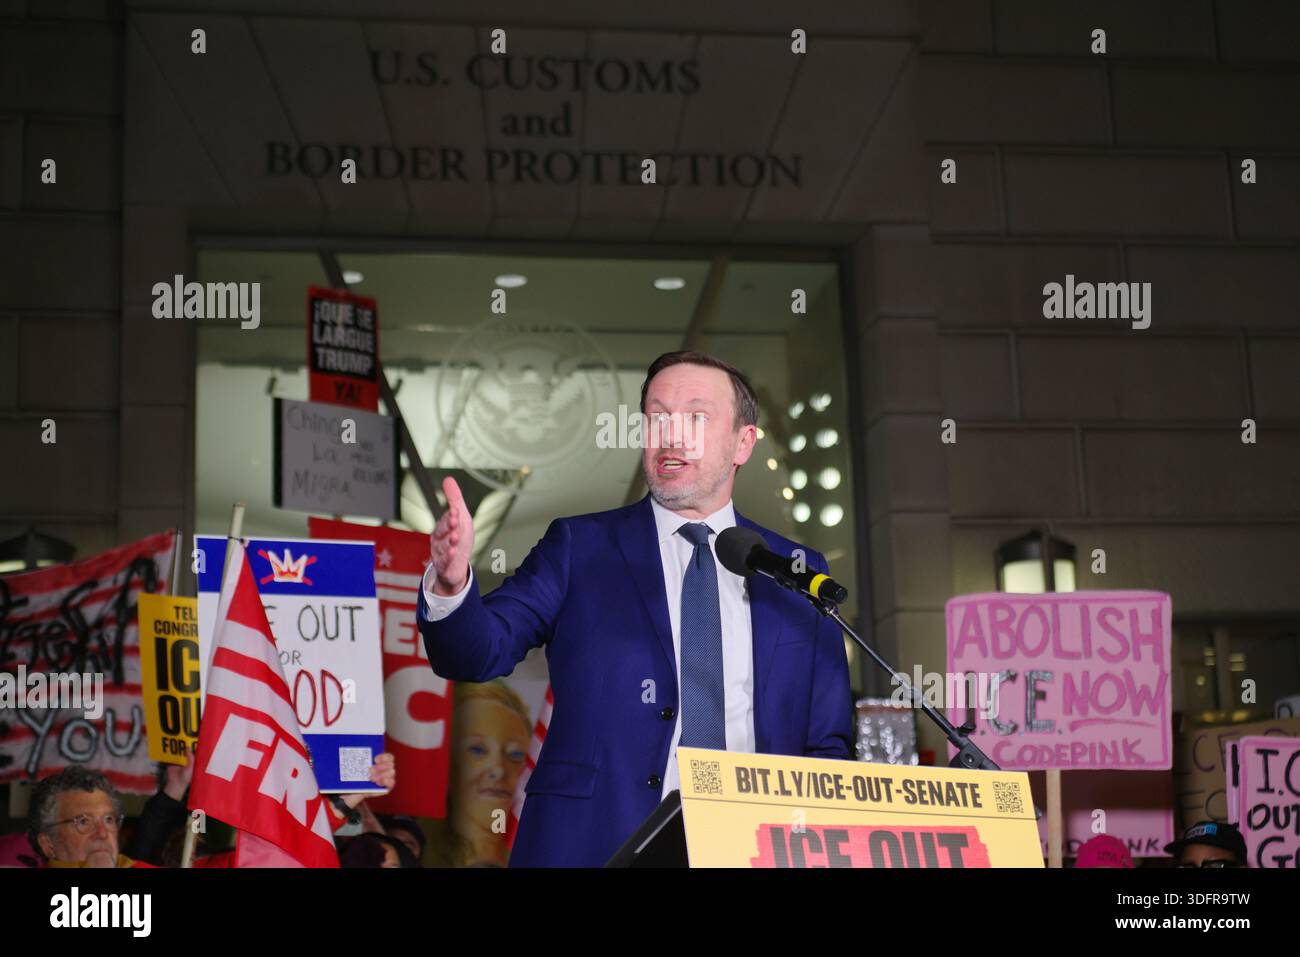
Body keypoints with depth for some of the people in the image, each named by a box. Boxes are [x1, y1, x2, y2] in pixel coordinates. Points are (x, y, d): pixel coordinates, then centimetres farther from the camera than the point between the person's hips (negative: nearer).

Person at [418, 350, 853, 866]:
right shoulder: (578, 548, 5)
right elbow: (480, 652, -8)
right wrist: (451, 583, -27)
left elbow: (827, 742, 12)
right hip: (594, 843, -1)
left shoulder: (798, 573, 9)